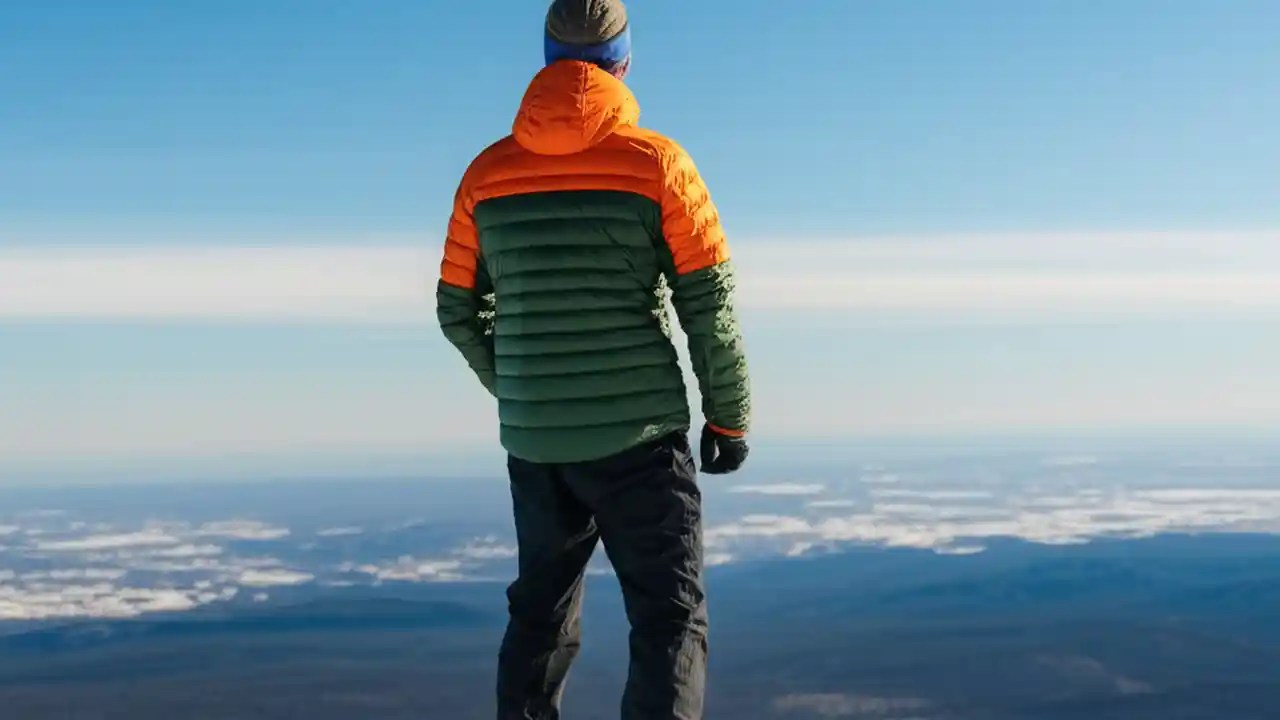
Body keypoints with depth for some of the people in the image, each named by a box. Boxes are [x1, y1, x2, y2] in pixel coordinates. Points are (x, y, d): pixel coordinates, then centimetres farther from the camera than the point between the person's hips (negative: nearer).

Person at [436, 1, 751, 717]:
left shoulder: (488, 173, 4)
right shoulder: (657, 163, -6)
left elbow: (457, 309, 10)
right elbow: (710, 302, -6)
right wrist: (730, 416, 5)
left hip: (533, 441, 4)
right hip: (640, 436, -4)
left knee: (541, 615, 20)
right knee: (671, 617, 1)